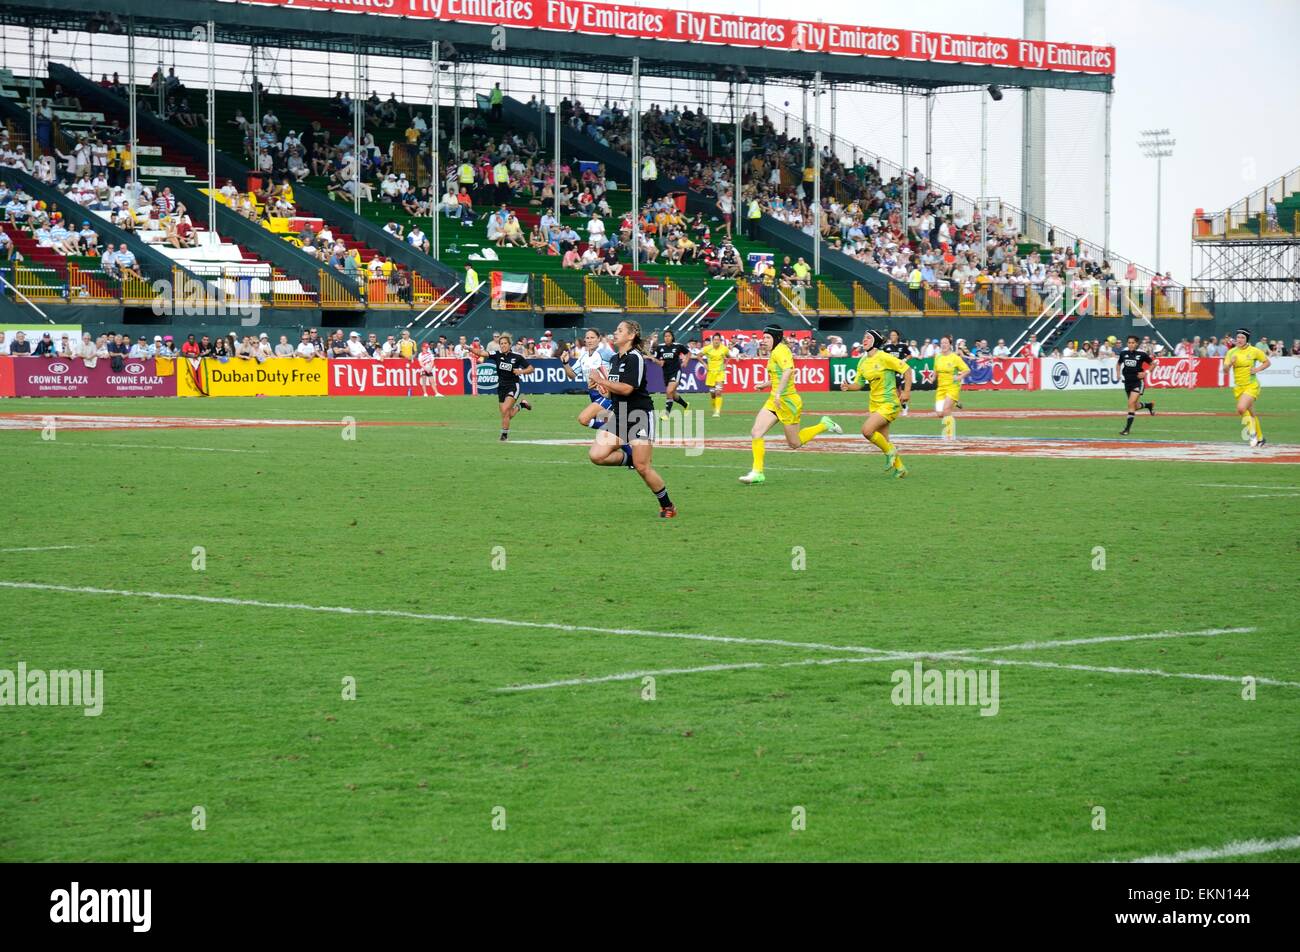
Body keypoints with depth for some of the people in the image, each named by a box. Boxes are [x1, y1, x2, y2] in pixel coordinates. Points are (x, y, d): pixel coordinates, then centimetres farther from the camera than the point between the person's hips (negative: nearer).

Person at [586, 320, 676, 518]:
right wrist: (601, 386, 4)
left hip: (640, 416, -8)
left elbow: (626, 388, -22)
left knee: (643, 468, -8)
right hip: (620, 417, 8)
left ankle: (667, 506, 9)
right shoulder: (614, 359, 13)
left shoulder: (635, 358, -14)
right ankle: (629, 456, 12)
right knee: (596, 455, -12)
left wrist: (601, 381, -15)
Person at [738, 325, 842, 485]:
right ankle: (757, 472, -4)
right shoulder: (774, 352, 13)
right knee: (755, 432, -5)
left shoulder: (780, 350, -16)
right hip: (775, 401, 9)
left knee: (795, 443, 4)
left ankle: (824, 425, 22)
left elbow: (788, 370, -33)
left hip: (787, 400, -9)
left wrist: (778, 393, -39)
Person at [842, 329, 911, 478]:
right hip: (874, 404, 8)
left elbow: (906, 370, -11)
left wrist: (906, 392, -14)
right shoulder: (862, 362, 7)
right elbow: (858, 383, 12)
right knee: (883, 440, 9)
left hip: (889, 404, -8)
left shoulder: (884, 358, -14)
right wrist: (848, 386, -10)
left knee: (867, 430, -22)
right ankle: (899, 468, 25)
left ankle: (890, 452, 0)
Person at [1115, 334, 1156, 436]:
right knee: (1134, 406, 15)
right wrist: (1118, 373, 3)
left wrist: (1146, 373, -10)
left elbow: (1153, 363, 2)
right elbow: (1118, 363, 20)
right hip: (1127, 381, 5)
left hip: (1138, 381, -5)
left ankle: (1127, 428, -13)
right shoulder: (1123, 352, 1)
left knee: (1131, 403, -17)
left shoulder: (1142, 353, -10)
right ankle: (1149, 405, 47)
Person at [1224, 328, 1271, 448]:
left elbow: (1267, 362, 5)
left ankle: (1251, 428, -2)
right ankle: (1259, 438, 28)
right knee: (1250, 412, 14)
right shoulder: (1231, 352, 3)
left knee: (1241, 408, -25)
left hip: (1251, 385, -5)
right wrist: (1230, 363, -19)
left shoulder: (1254, 351, -5)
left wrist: (1257, 369, -10)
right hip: (1238, 387, 5)